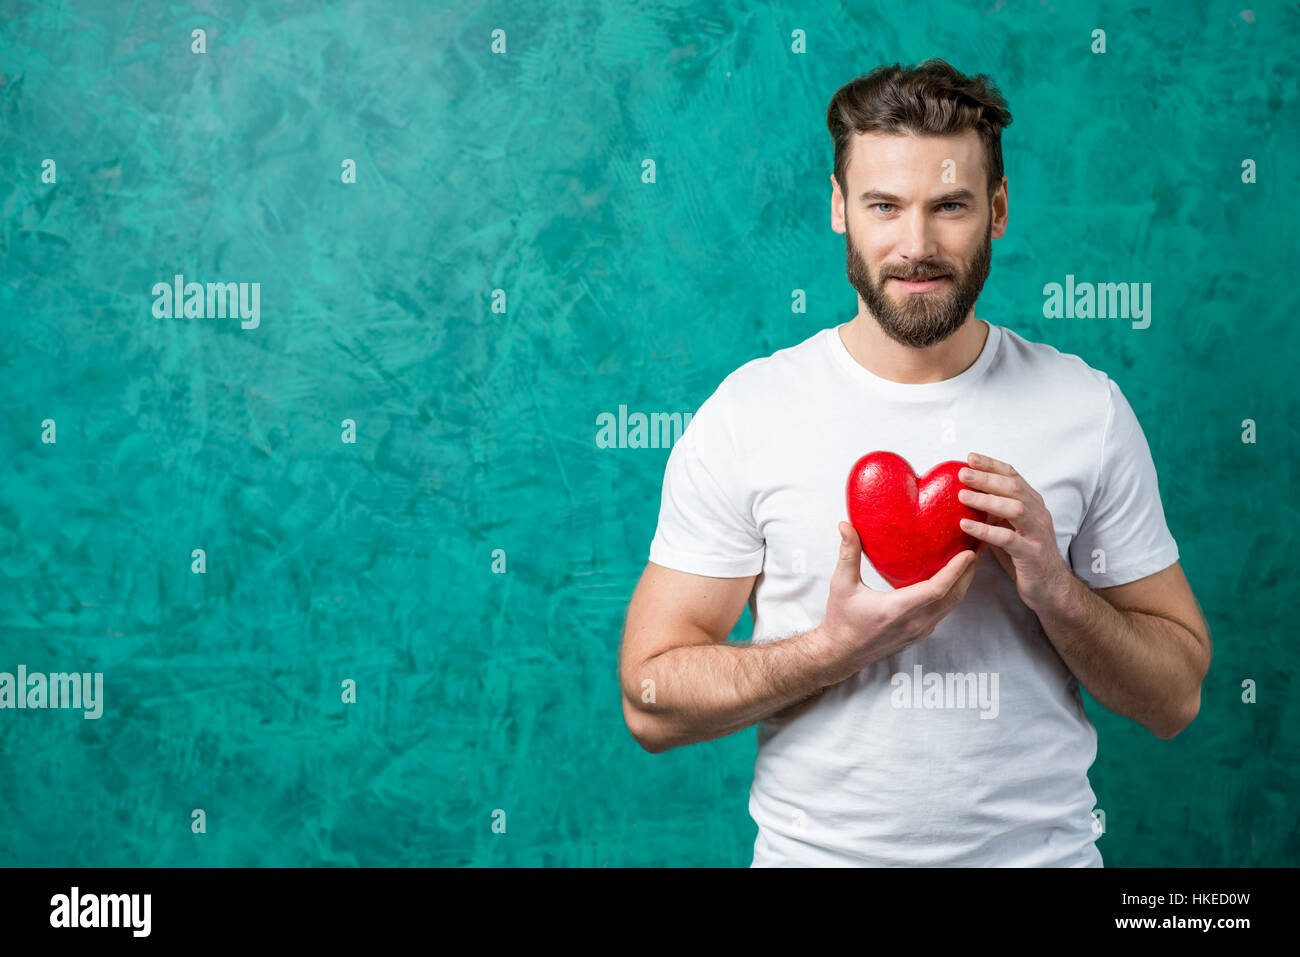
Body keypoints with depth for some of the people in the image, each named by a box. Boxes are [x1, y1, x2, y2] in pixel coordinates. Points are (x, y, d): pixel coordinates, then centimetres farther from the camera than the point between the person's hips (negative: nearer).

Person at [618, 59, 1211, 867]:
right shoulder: (745, 414, -9)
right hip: (814, 847, -1)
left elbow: (1176, 698, -1)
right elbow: (651, 699, -10)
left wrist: (1053, 589, -18)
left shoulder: (1088, 408, -4)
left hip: (1040, 846, 1)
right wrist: (840, 645, -23)